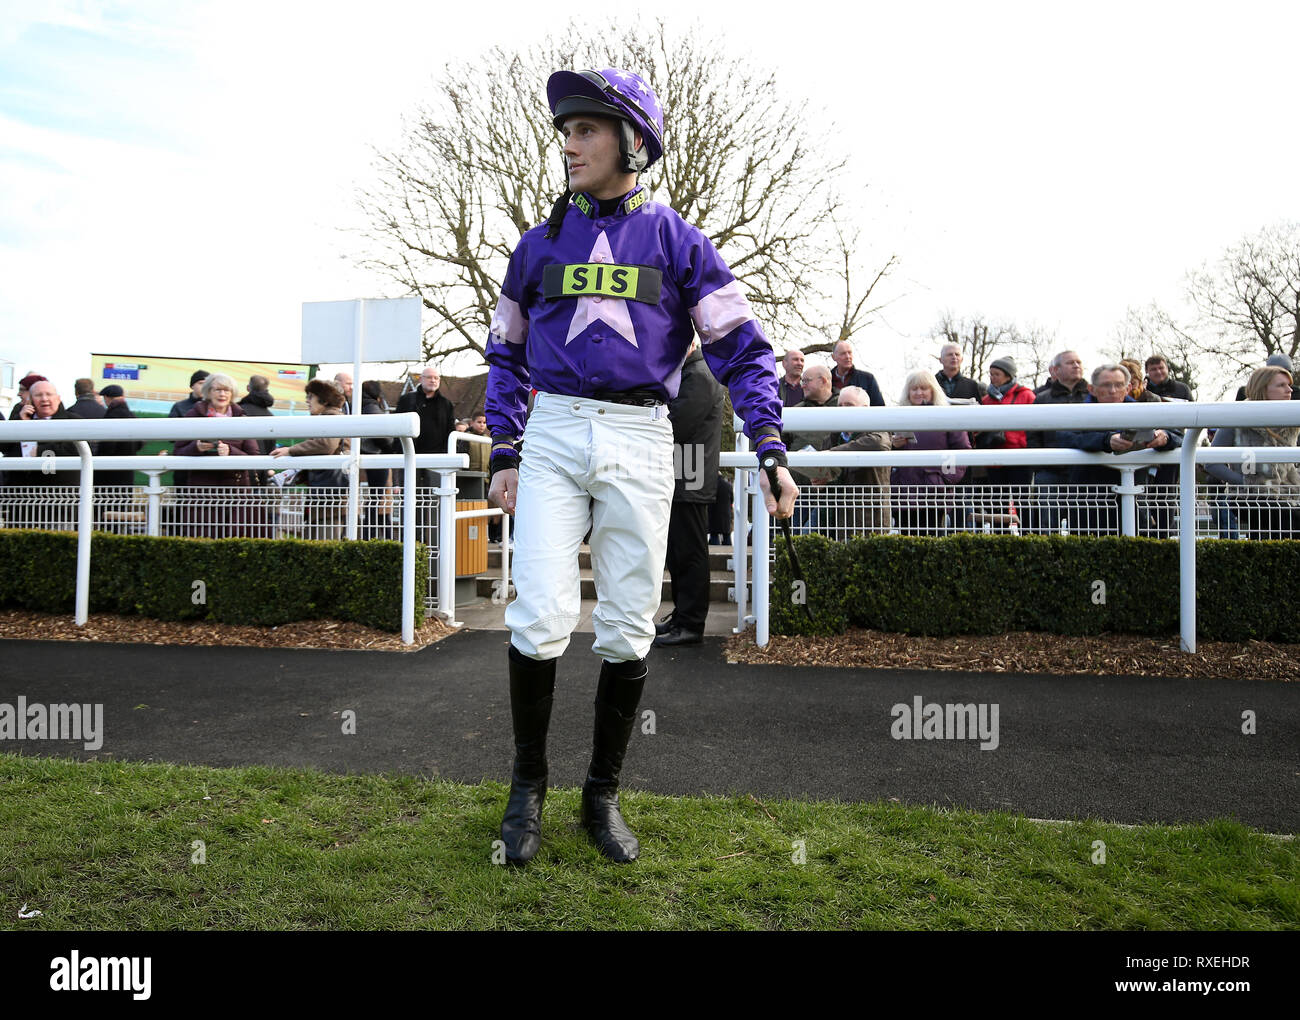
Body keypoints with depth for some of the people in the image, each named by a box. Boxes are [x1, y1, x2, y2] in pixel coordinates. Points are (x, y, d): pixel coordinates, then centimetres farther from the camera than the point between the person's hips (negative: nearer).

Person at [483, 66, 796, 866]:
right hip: (551, 438, 1)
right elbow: (507, 354, 18)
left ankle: (604, 794, 20)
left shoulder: (678, 242, 5)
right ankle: (529, 784, 13)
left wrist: (771, 450, -11)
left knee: (627, 629, 3)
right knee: (541, 618, -9)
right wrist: (504, 453, 9)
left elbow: (743, 347, 1)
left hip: (640, 444, -1)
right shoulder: (540, 244, 13)